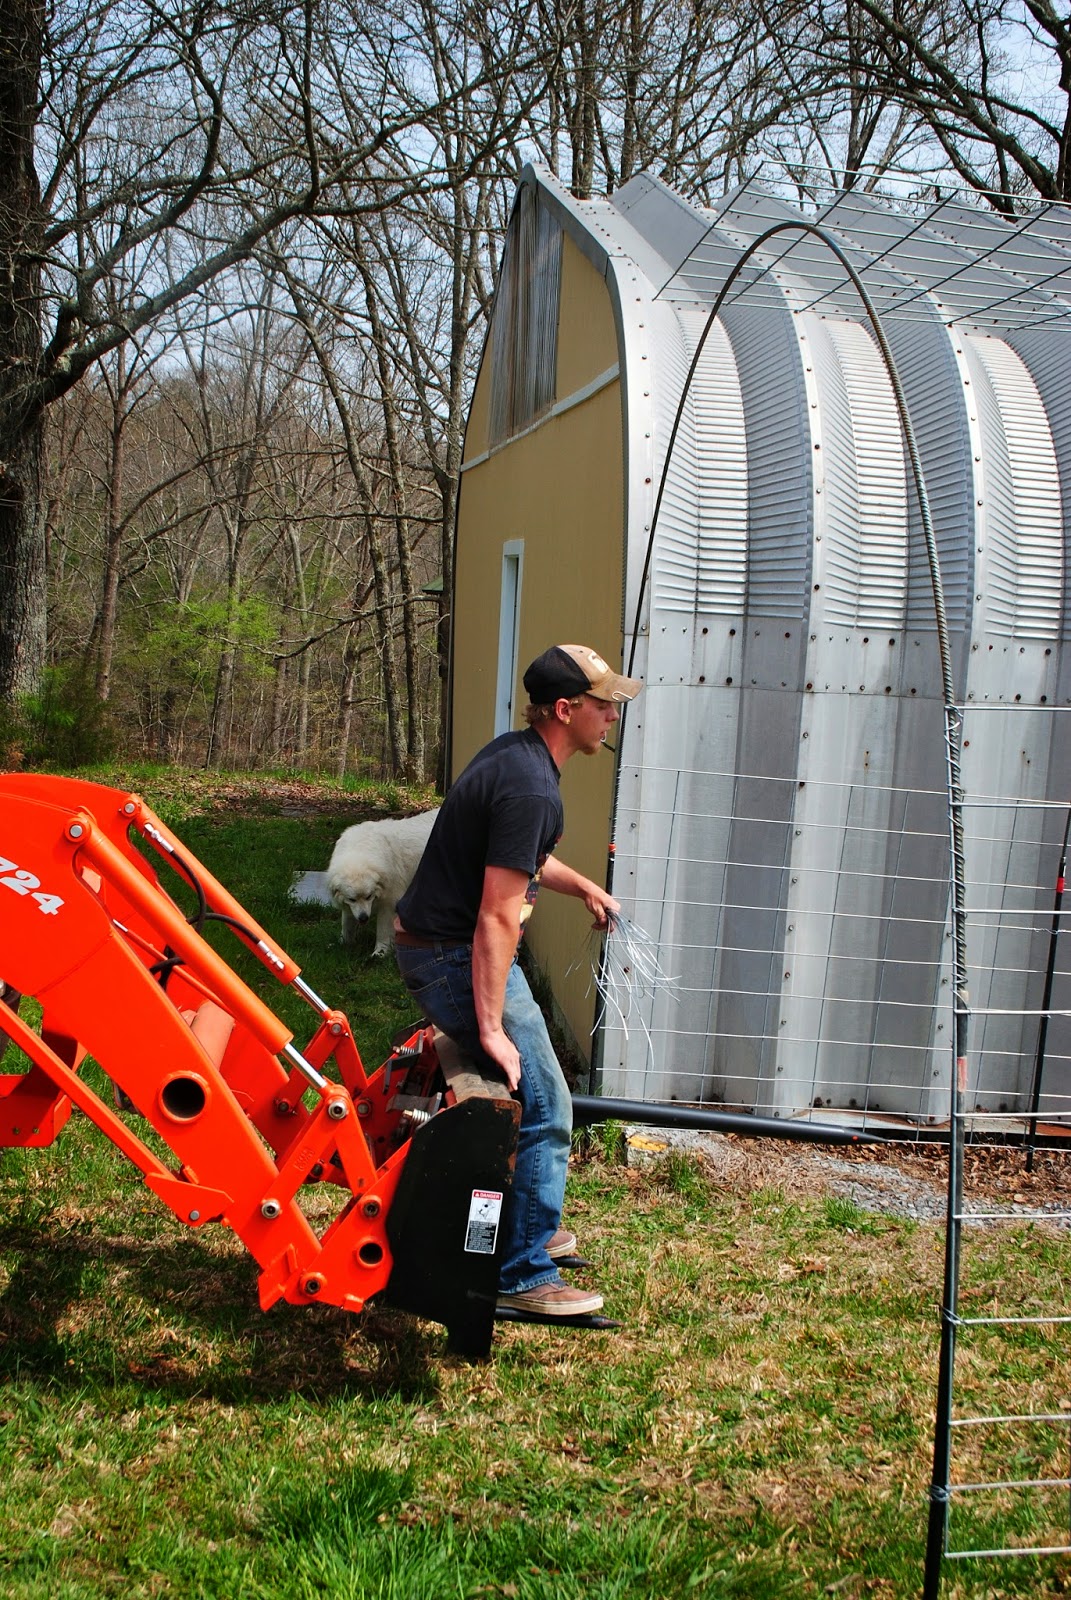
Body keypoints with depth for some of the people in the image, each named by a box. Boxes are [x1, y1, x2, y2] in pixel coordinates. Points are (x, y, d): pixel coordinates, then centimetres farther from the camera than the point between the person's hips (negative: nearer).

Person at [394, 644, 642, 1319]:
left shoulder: (515, 753, 7)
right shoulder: (530, 787, -25)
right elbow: (498, 916, -27)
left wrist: (582, 885, 34)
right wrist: (491, 1026, -25)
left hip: (431, 942, 11)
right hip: (456, 958, -11)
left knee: (527, 1084, 24)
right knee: (546, 1111, -5)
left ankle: (530, 1226, 38)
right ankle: (526, 1277, 4)